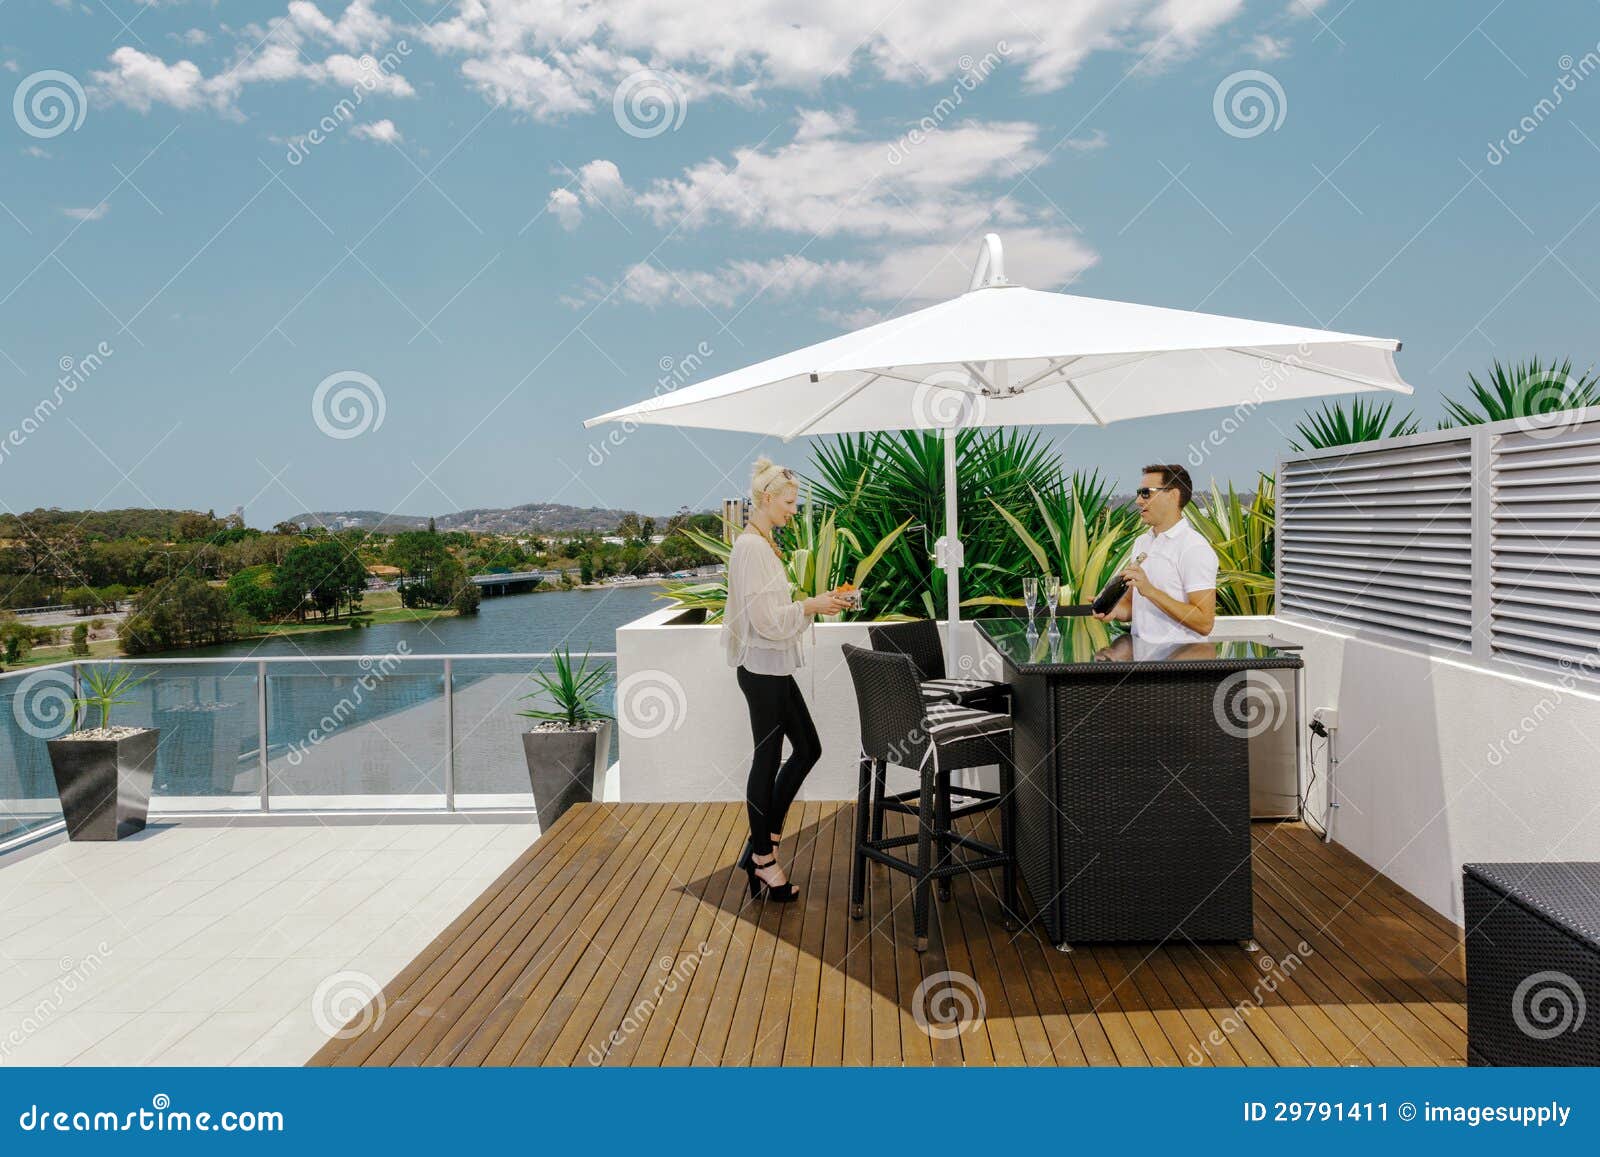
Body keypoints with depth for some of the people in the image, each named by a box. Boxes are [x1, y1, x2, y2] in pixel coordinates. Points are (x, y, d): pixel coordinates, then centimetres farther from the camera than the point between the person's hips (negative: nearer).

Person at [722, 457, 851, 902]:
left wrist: (815, 602, 8)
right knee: (768, 758, 0)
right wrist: (811, 606, -14)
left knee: (806, 748, 15)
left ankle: (761, 843, 22)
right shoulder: (750, 547, -17)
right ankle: (763, 860, 14)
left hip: (773, 667, 10)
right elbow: (765, 619, -22)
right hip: (762, 668, -10)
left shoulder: (764, 544, 14)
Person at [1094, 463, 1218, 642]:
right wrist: (1114, 611, -1)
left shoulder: (1195, 548, -9)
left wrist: (1150, 591, -19)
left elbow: (1205, 623, -15)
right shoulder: (1141, 542, 15)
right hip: (1140, 652, 6)